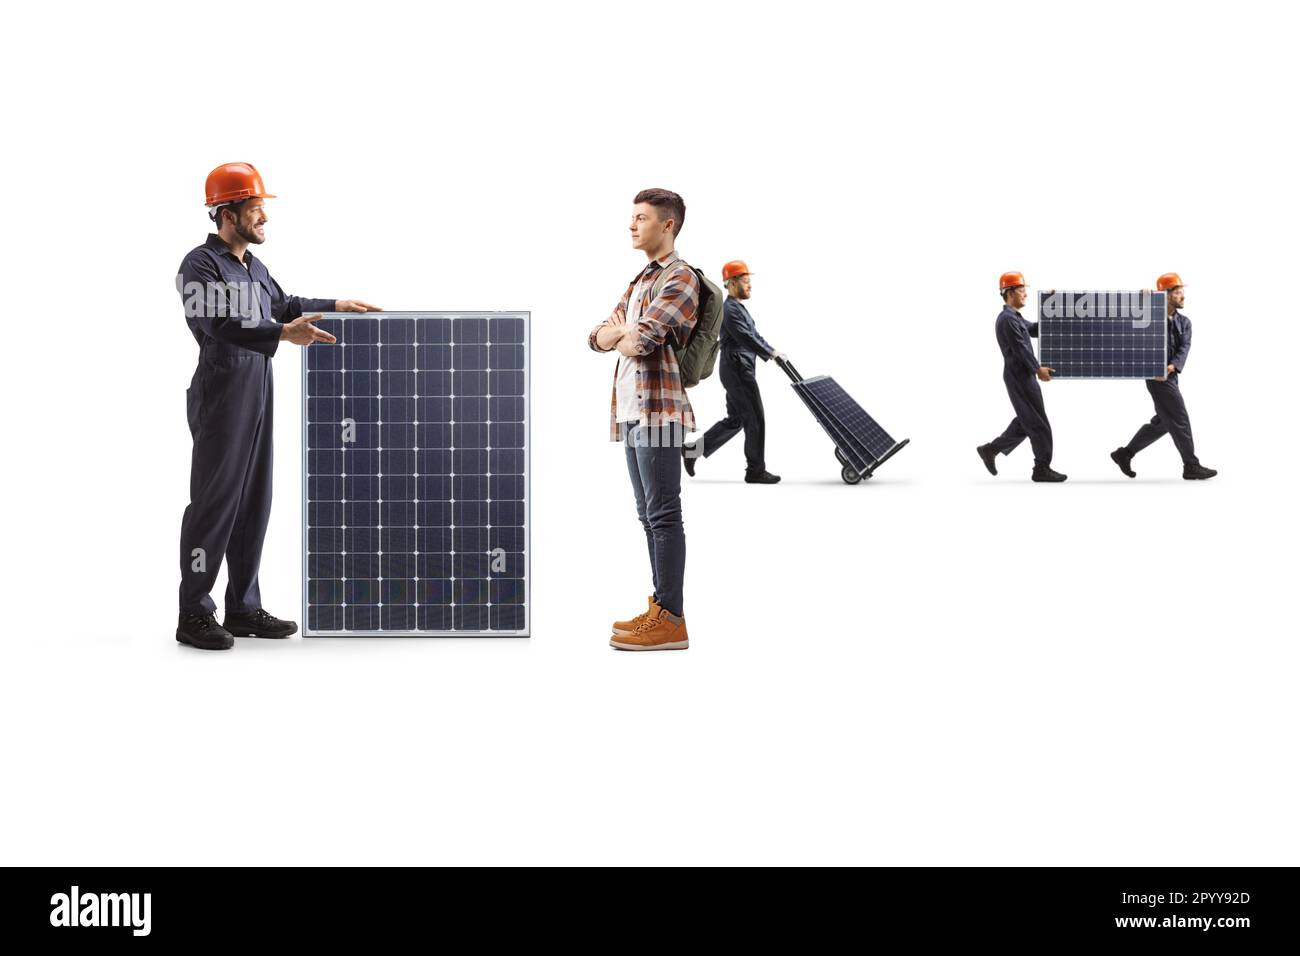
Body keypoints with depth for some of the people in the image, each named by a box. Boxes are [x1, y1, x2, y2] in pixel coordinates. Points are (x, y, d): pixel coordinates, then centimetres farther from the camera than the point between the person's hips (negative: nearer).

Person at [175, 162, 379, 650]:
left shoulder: (252, 266, 16)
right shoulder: (201, 265, -11)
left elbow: (282, 304, 32)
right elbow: (222, 325, -25)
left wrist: (335, 305, 28)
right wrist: (284, 333, -35)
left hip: (257, 395, 9)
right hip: (220, 395, -9)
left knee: (253, 503, 10)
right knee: (214, 502, -5)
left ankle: (243, 609, 18)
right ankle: (193, 615, 2)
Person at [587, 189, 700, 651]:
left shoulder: (680, 278, -7)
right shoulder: (640, 281, 23)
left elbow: (642, 339, -19)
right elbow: (598, 337, 17)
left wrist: (622, 333, 2)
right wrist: (624, 332, -5)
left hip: (658, 409, -9)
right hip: (631, 409, 9)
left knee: (663, 514, -8)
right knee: (649, 515, 12)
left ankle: (670, 620, -7)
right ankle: (660, 610, 18)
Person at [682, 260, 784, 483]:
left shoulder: (738, 308, 19)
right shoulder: (730, 310, -14)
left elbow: (754, 335, 20)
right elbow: (746, 338, -22)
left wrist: (771, 352, 10)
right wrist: (770, 353, -15)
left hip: (738, 370, 10)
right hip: (738, 370, -10)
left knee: (735, 420, 13)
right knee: (755, 420, -4)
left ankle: (693, 449, 14)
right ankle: (756, 470, 3)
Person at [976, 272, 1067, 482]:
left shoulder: (1014, 317, 17)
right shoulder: (1007, 319, -16)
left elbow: (1035, 330, 22)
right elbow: (1019, 348, -21)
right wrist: (1038, 369, -23)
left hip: (1023, 375, 10)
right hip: (1019, 376, -10)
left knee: (1026, 421, 15)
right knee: (1038, 423, -6)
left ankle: (991, 449, 19)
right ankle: (1042, 468, -1)